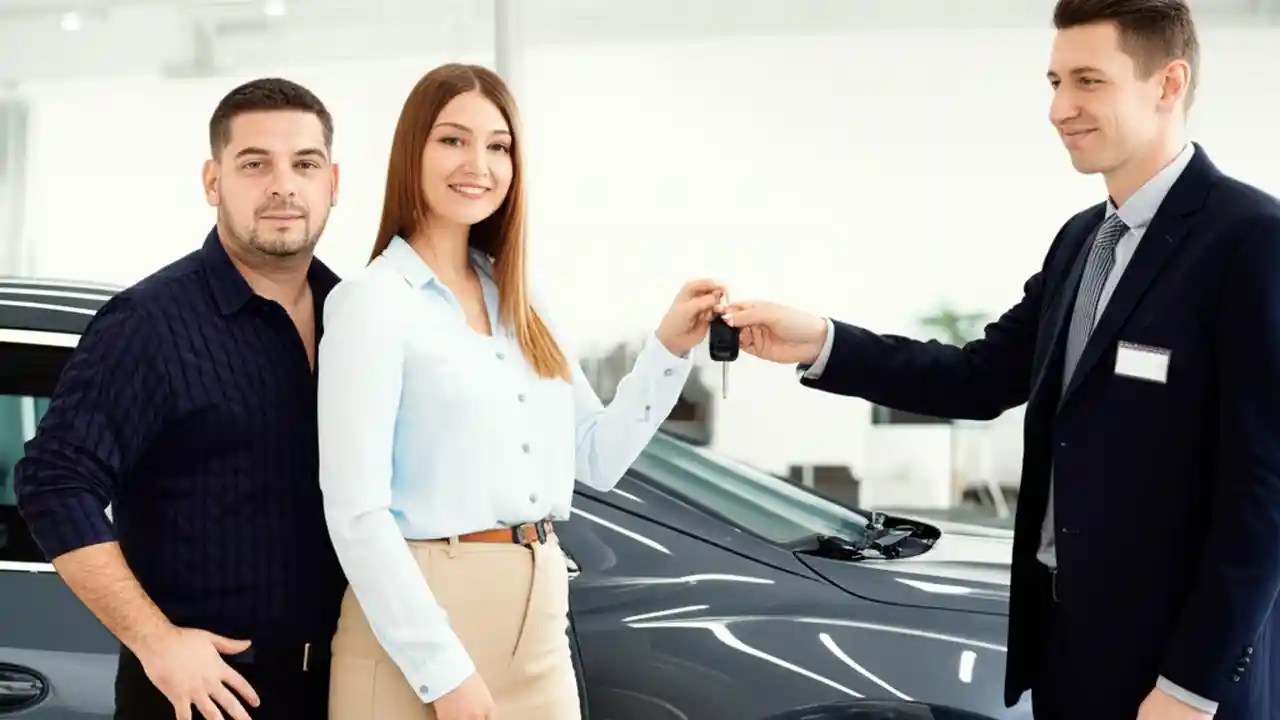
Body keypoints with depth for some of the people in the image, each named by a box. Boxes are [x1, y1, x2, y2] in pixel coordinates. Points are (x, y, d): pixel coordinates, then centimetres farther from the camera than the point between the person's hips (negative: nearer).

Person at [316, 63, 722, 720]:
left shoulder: (521, 303, 12)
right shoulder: (372, 301, -9)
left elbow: (599, 458, 14)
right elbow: (356, 513, -15)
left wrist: (670, 347, 2)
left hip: (538, 618, 7)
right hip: (420, 621, -6)